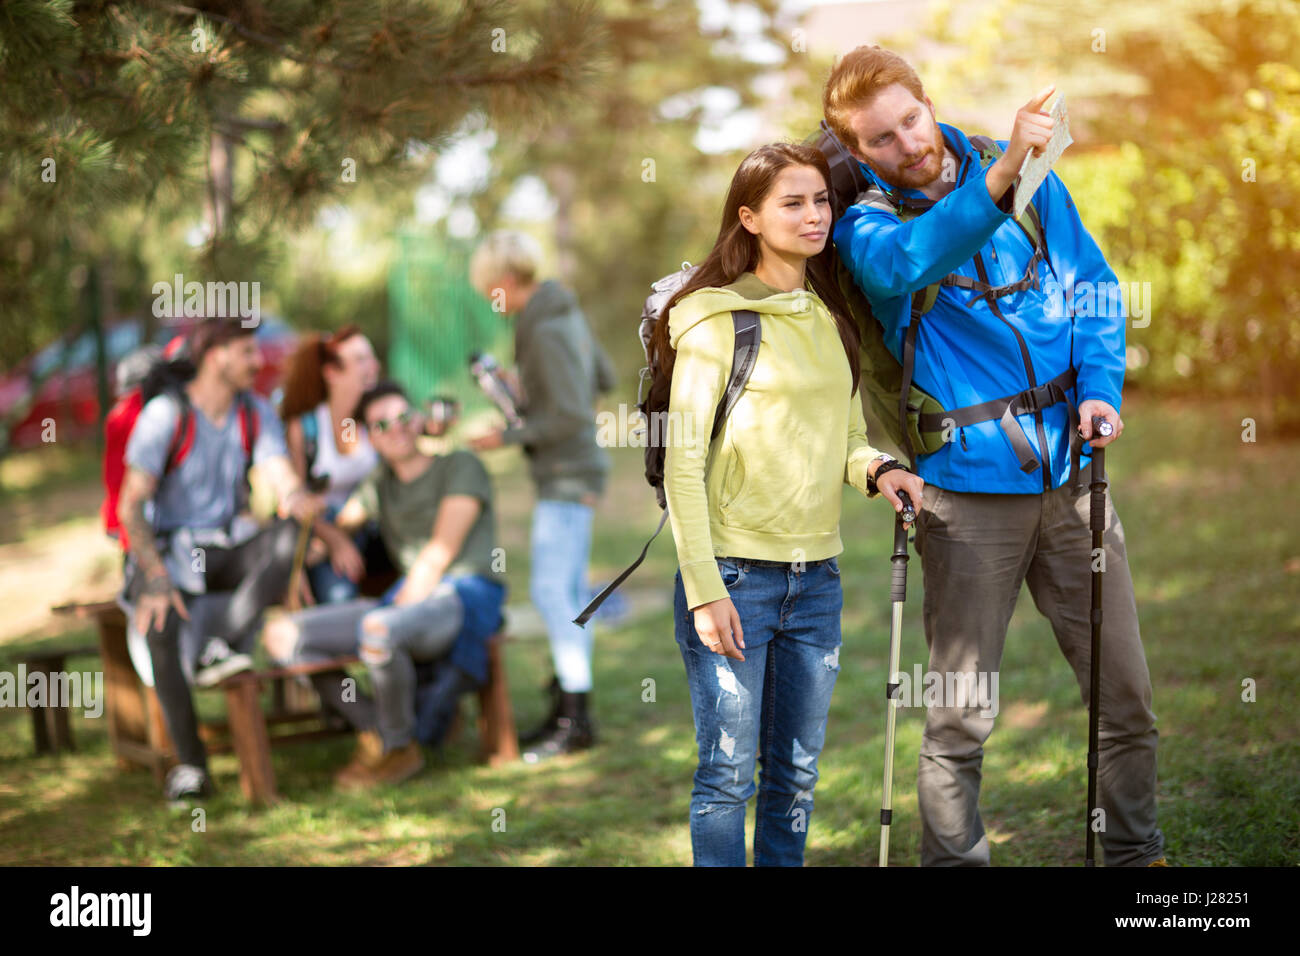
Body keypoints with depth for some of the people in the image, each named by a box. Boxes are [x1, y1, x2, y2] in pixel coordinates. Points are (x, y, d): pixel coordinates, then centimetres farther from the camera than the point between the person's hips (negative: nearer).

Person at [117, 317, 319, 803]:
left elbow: (285, 482, -5)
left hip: (229, 546, 4)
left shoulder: (256, 413, 5)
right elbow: (131, 506, -15)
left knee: (292, 534, -27)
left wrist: (298, 499, -32)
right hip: (168, 547, -4)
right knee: (160, 621, -34)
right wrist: (156, 578, -27)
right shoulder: (165, 414, -11)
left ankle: (221, 645, -35)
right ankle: (190, 763, -24)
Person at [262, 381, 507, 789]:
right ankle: (377, 731, -10)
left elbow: (440, 553, -7)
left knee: (377, 630, -39)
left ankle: (399, 748, -16)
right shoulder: (380, 483, 23)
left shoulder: (461, 466, 3)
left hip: (466, 597, -7)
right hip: (407, 598, 7)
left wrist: (399, 611, -12)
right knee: (280, 634, -10)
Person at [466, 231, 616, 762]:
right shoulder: (565, 312, 9)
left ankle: (576, 717, -6)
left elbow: (570, 417, -22)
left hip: (568, 476, -10)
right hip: (573, 475, 10)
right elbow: (604, 378, 19)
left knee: (550, 590, -10)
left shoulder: (545, 333, -19)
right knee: (568, 591, 12)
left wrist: (508, 437, -14)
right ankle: (568, 710, 19)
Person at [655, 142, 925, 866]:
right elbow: (683, 461, -9)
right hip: (735, 576, -6)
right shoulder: (715, 318, -7)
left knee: (798, 771, 11)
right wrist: (704, 589, -15)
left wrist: (874, 467, -3)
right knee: (729, 773, -1)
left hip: (817, 578, 6)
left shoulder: (834, 318, 13)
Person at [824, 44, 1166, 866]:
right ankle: (954, 860, 16)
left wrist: (1100, 390, -2)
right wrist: (1000, 177, -44)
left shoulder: (1028, 174, 7)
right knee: (960, 718, 1)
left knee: (1126, 692, 9)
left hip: (1069, 468, 4)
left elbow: (1093, 284, 14)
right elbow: (906, 263, -29)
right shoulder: (864, 221, -5)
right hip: (970, 486, -3)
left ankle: (1136, 852, 26)